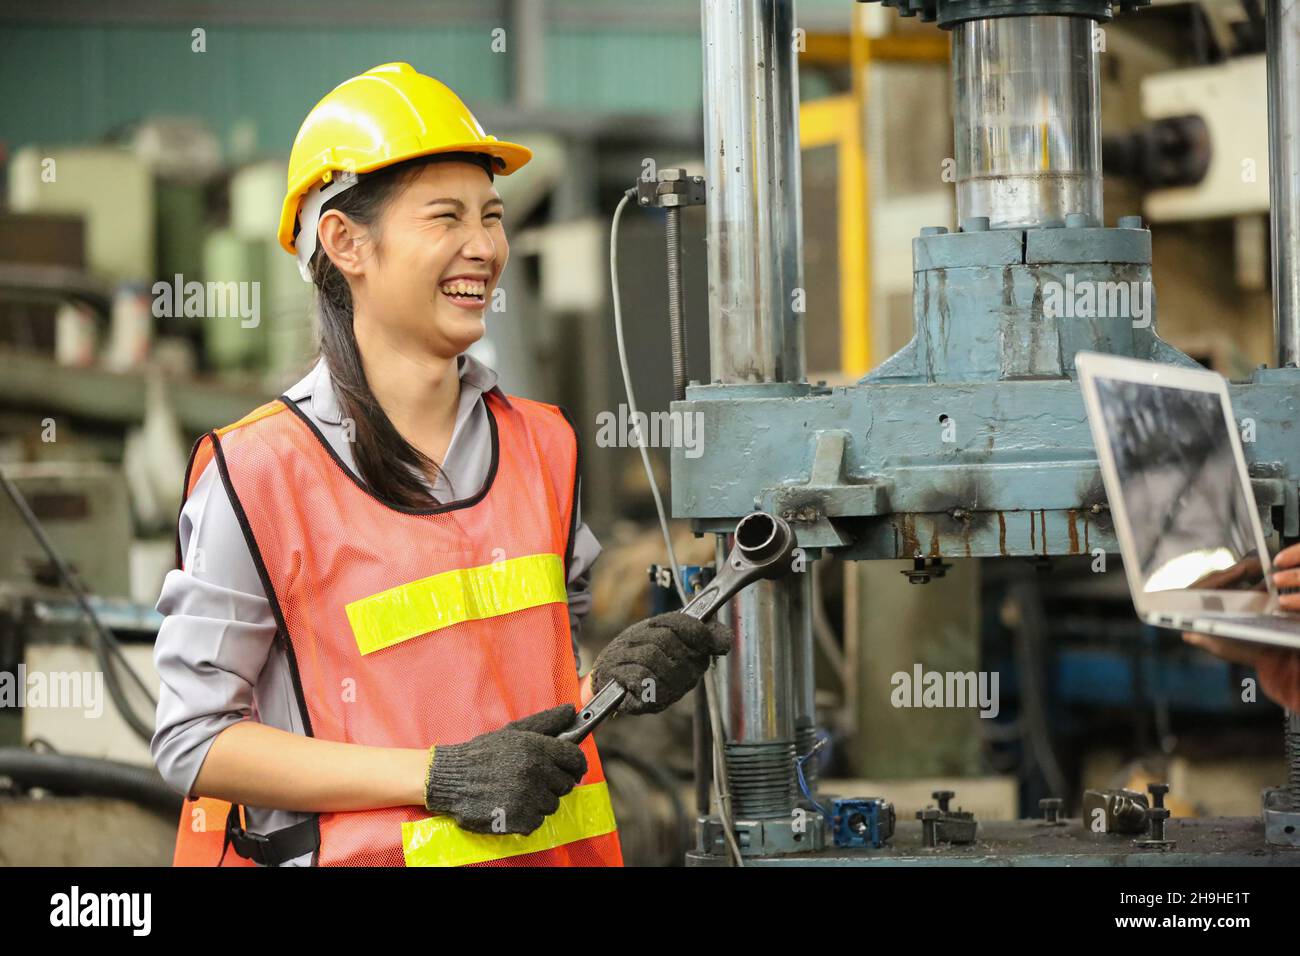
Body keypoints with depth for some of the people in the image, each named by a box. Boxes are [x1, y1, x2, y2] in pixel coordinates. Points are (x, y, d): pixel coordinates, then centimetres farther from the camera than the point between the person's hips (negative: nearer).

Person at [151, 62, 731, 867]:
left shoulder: (542, 446, 8)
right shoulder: (260, 472, -9)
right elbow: (194, 743, -10)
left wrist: (610, 684, -2)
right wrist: (436, 776, -15)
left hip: (552, 848, 5)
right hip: (368, 850, -4)